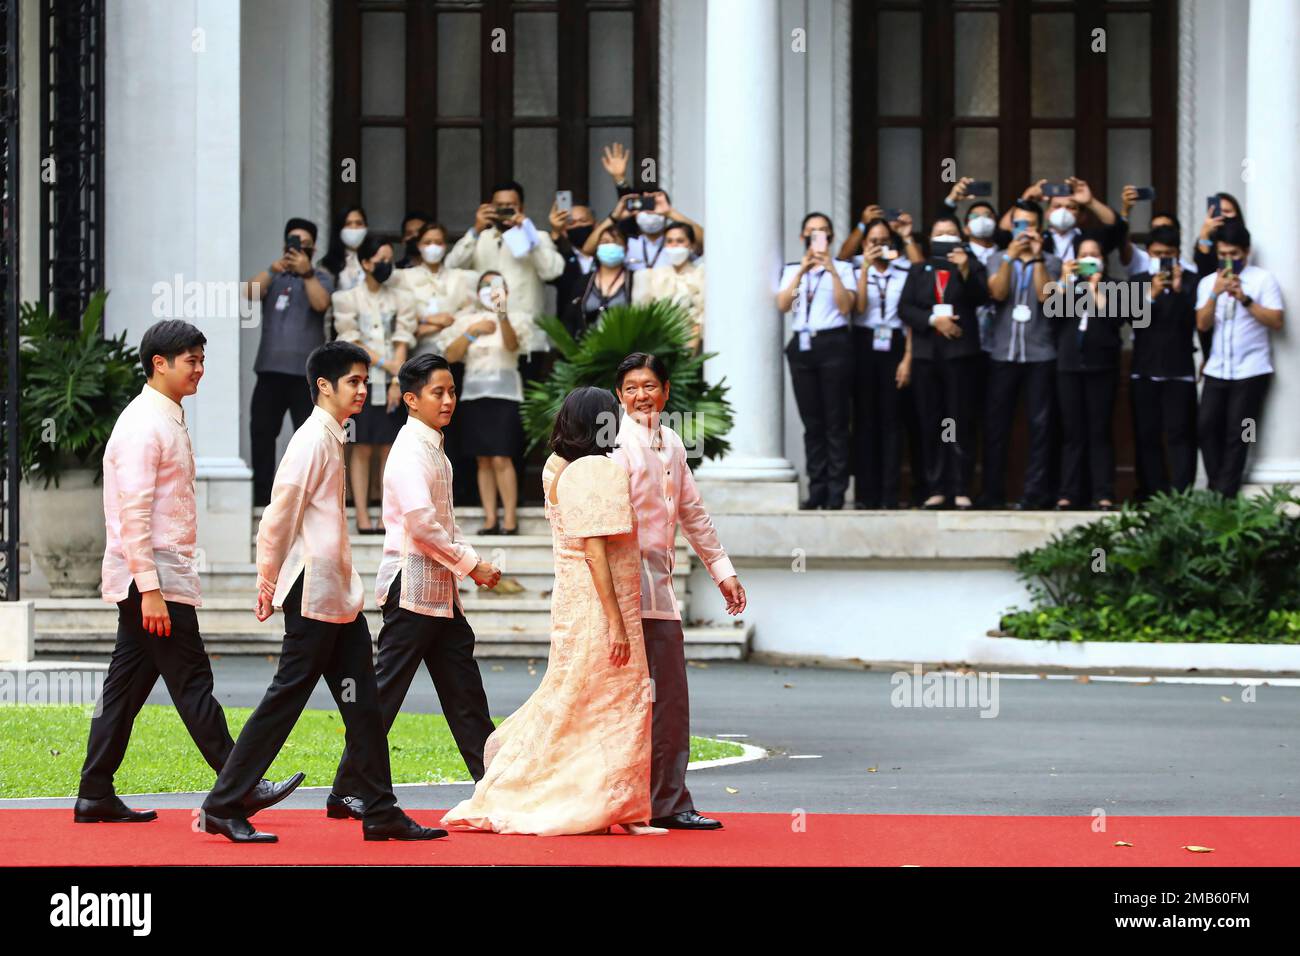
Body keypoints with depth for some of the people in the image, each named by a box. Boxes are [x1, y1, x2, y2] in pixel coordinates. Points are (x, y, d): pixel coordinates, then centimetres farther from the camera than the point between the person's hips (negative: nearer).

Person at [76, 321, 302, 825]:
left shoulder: (168, 420, 16)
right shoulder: (143, 425, -15)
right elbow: (134, 513, -20)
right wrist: (151, 590, -23)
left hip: (158, 577, 10)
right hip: (152, 577, -10)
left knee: (128, 684, 9)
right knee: (191, 681, -5)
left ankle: (95, 794, 12)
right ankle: (240, 789, -3)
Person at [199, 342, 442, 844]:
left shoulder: (331, 439, 16)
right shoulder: (313, 439, -13)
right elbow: (281, 512, -16)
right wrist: (268, 581, -12)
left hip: (339, 595, 9)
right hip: (314, 594, -9)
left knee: (361, 703, 8)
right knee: (285, 699, -6)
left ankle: (381, 812, 11)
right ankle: (223, 806, -1)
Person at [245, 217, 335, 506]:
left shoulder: (321, 277, 9)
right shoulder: (273, 276, 14)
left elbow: (321, 303, -11)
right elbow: (252, 292, -5)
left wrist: (306, 272, -21)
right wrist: (273, 269, -20)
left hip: (306, 371, -3)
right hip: (270, 368, 3)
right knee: (261, 432, 3)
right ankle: (261, 496, 9)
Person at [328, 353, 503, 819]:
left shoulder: (435, 450, 16)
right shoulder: (411, 450, -14)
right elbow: (421, 521, -23)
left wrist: (473, 560, 9)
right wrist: (470, 565, -16)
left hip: (441, 589, 10)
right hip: (413, 585, -10)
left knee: (464, 690, 9)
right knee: (385, 693, -4)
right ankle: (347, 792, 2)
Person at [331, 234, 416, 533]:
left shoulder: (398, 300, 10)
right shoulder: (349, 298, 4)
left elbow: (401, 344, 3)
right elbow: (350, 343, -2)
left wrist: (397, 382, -7)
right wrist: (384, 362, -10)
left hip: (391, 382, 2)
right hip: (361, 380, -2)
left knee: (390, 448, 0)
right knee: (362, 449, -3)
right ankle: (362, 516, -4)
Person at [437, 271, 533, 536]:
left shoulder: (514, 319, 4)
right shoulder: (466, 320, 12)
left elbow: (512, 344, -17)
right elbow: (450, 355, 2)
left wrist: (502, 315, -34)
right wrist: (472, 332, -10)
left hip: (504, 395, -3)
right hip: (474, 395, 3)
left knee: (501, 459, -12)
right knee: (483, 461, 2)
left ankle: (510, 519, -11)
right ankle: (490, 519, 3)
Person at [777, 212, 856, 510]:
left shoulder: (842, 268, 6)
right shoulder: (792, 270, 15)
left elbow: (846, 307, -7)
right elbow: (783, 304, -2)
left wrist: (832, 269, -12)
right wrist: (803, 269, -10)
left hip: (834, 344, -3)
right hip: (802, 345, 3)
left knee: (835, 420, -5)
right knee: (812, 421, 3)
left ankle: (835, 492, -5)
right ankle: (816, 490, 6)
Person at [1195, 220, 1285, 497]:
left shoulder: (1263, 279, 0)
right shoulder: (1208, 282, 12)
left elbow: (1276, 321, -8)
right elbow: (1202, 324, 2)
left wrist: (1245, 299, -16)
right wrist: (1215, 293, -12)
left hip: (1251, 370, -4)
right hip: (1217, 370, 4)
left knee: (1237, 433, -4)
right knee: (1206, 427, -3)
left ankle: (1225, 495, -2)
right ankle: (1216, 489, 7)